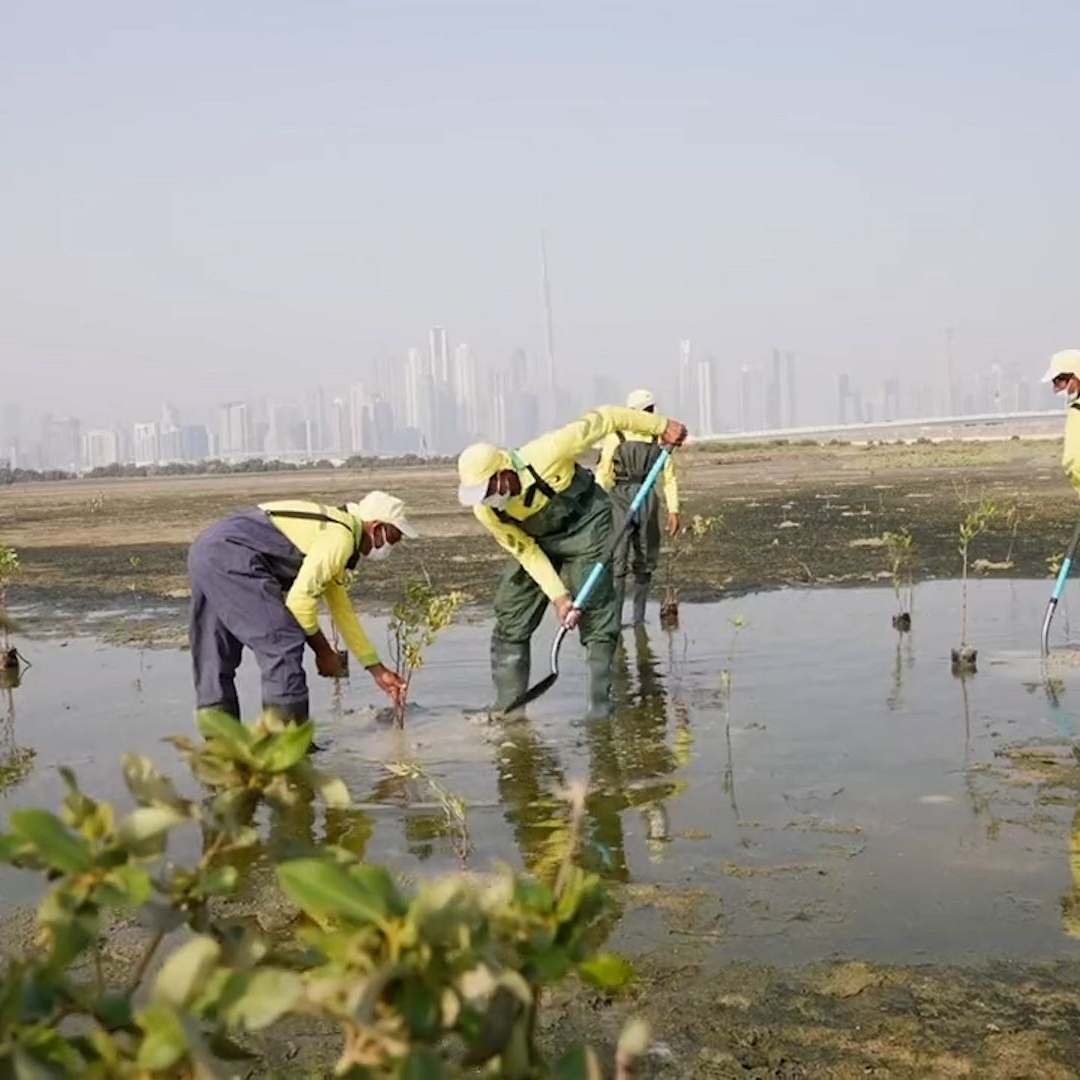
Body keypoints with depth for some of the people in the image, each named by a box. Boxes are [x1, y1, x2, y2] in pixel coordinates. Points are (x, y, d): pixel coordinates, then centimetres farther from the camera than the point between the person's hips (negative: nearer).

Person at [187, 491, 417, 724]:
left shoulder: (332, 530, 23)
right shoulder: (341, 536, -9)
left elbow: (343, 610, 29)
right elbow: (300, 599, -14)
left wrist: (377, 669, 30)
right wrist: (323, 651, 0)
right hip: (231, 554, -11)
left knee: (215, 655, 14)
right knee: (284, 642, -8)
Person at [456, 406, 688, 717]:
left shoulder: (544, 455, -35)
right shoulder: (485, 511, -21)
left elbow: (603, 419, -24)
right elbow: (526, 551, -10)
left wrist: (660, 425, -15)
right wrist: (558, 595, -19)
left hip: (585, 524, -4)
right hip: (537, 539, 4)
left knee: (595, 614, -10)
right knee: (510, 617, -1)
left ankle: (600, 706, -1)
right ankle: (507, 710, 7)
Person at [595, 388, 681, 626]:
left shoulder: (658, 439, 5)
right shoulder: (616, 438, -1)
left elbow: (669, 478, 7)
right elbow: (602, 476, 1)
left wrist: (673, 510, 1)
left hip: (648, 500, 3)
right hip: (620, 499, -3)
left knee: (645, 562, 10)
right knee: (617, 561, -11)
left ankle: (639, 619, 21)